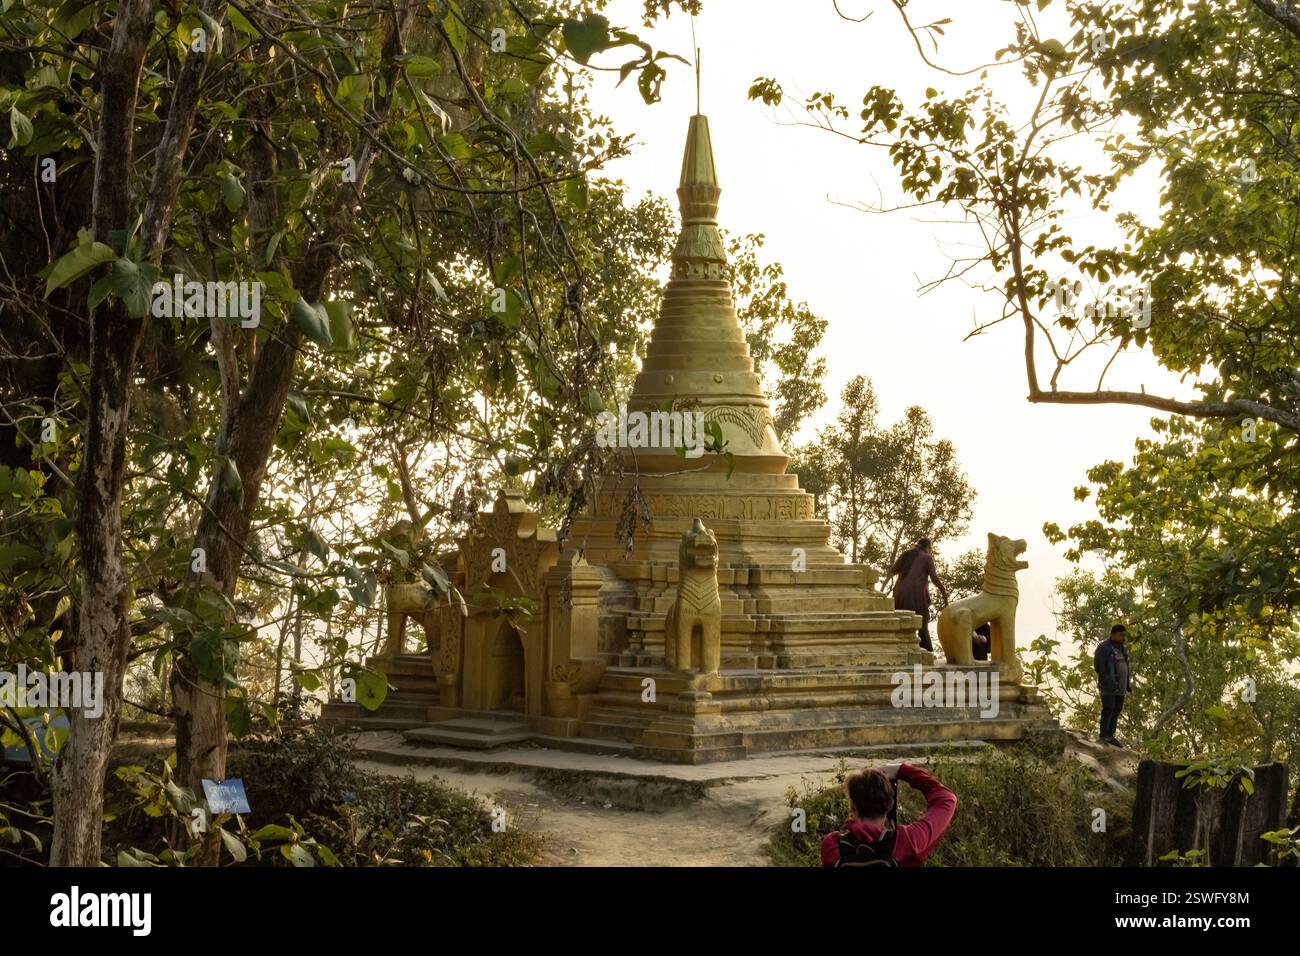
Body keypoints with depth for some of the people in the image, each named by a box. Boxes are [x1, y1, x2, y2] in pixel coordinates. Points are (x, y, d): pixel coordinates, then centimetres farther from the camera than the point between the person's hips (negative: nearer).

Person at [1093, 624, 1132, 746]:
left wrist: (1128, 683, 14)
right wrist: (1108, 680, -21)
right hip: (1109, 688, -8)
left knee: (1116, 710, 9)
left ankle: (1110, 736, 16)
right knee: (1108, 710, -9)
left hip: (1120, 687, 8)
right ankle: (1103, 737, -5)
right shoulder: (1104, 648, -9)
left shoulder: (1122, 648, 16)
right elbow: (1098, 666, -15)